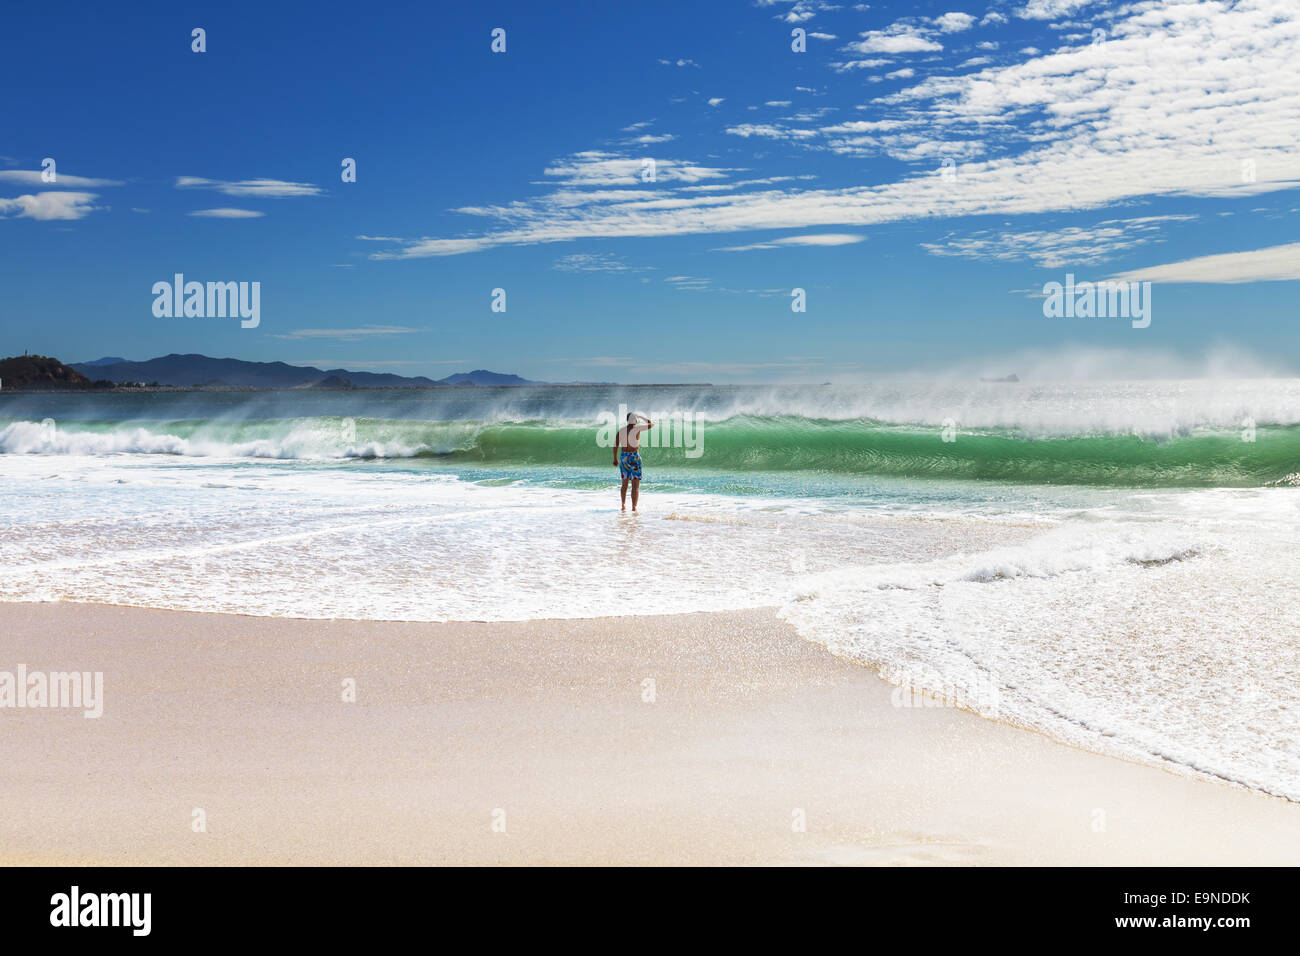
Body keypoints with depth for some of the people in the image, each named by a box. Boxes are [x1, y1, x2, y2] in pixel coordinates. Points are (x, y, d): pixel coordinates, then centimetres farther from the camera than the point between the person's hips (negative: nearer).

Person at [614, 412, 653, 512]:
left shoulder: (621, 430, 3)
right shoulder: (637, 428, -11)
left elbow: (615, 445, 4)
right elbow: (652, 424, 0)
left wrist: (615, 458, 15)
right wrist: (642, 417, 13)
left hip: (623, 457, 6)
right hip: (634, 458, -5)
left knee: (624, 484, 20)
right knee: (636, 485, -4)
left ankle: (623, 506, 29)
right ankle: (634, 508, -12)